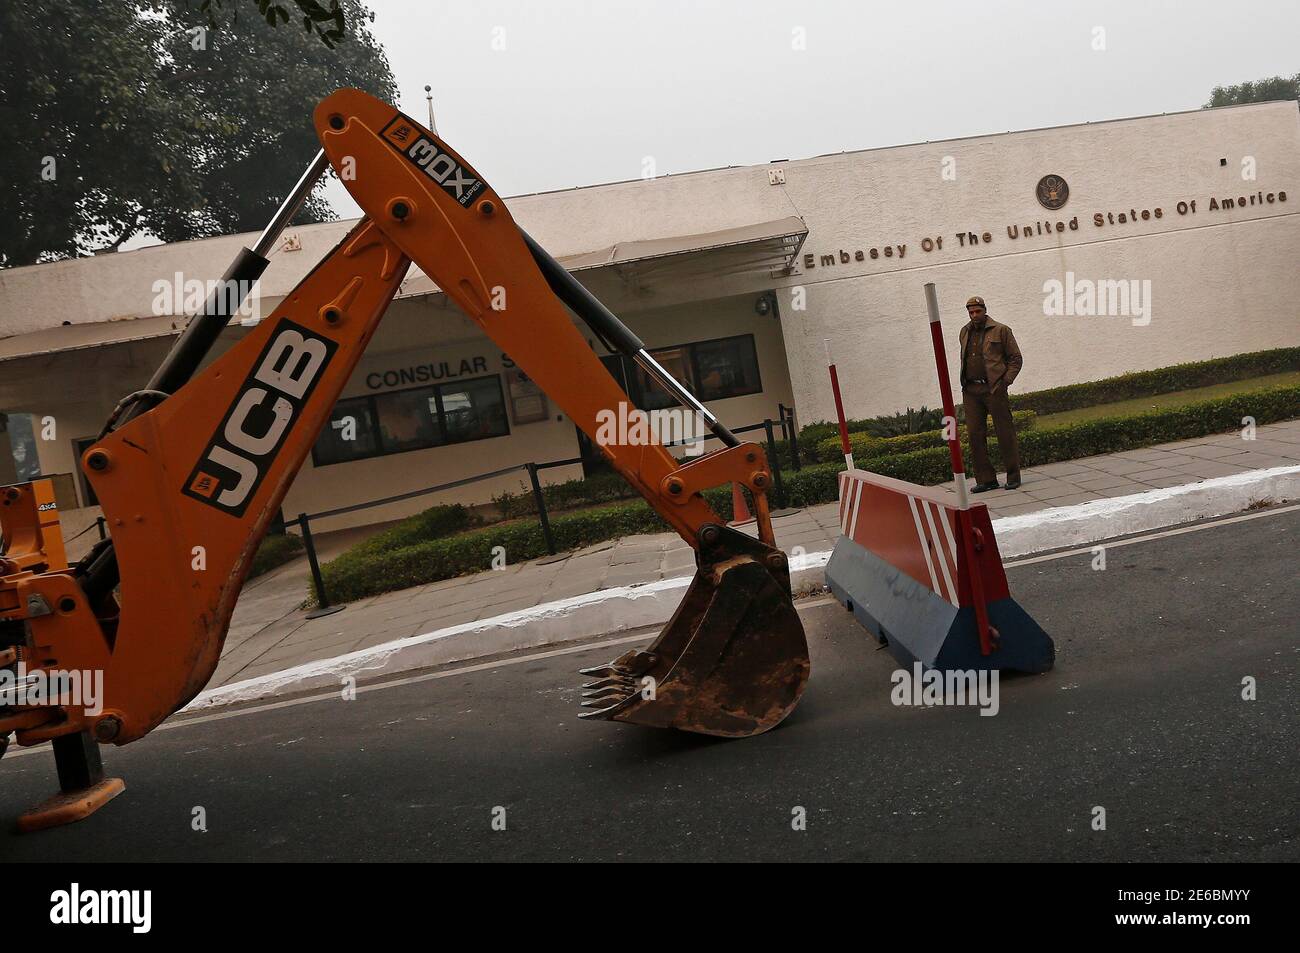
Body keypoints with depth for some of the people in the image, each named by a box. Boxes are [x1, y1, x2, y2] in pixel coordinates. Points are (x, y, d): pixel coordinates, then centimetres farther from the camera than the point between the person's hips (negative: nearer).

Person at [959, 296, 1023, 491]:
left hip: (994, 389, -5)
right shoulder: (965, 333, 16)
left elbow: (1016, 359, 4)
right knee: (975, 434, 2)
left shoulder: (1000, 330, 2)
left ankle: (1013, 477, 8)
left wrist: (1005, 381, -7)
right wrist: (965, 383, 12)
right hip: (971, 391, 5)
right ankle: (986, 479, 10)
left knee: (1005, 432, -1)